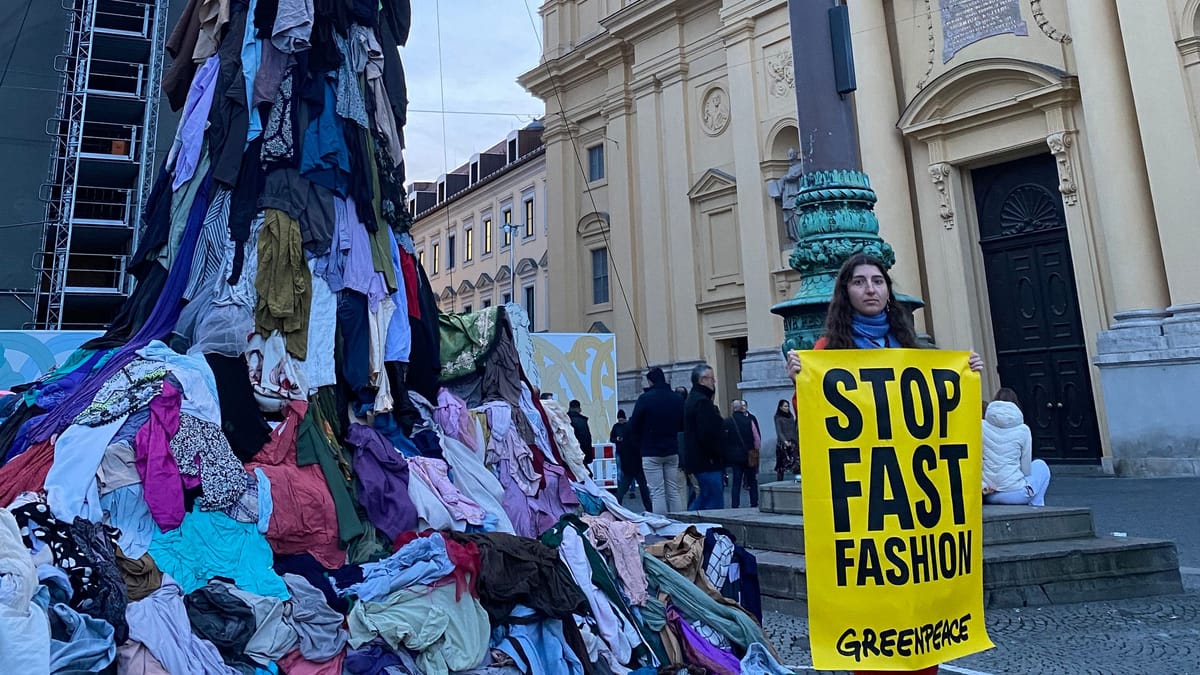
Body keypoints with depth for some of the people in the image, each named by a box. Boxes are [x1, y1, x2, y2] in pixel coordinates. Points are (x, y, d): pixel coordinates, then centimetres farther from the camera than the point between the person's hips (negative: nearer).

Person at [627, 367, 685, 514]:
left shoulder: (645, 398, -10)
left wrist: (638, 446, 8)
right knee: (673, 492, 10)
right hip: (672, 452, 5)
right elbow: (683, 426, 12)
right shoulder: (677, 399, 4)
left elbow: (633, 426, -6)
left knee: (657, 493, -3)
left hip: (651, 453, -4)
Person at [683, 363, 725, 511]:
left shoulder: (692, 399, 18)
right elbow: (707, 434, -24)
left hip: (696, 459, 11)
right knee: (715, 503, -5)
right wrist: (717, 454, -14)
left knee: (704, 497, 19)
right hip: (707, 461, -11)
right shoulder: (702, 401, -17)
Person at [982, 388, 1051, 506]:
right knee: (1040, 465, 27)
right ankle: (1036, 506, 21)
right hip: (1015, 494, -3)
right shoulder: (1023, 430, -3)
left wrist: (982, 485, -4)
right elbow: (1026, 469, 2)